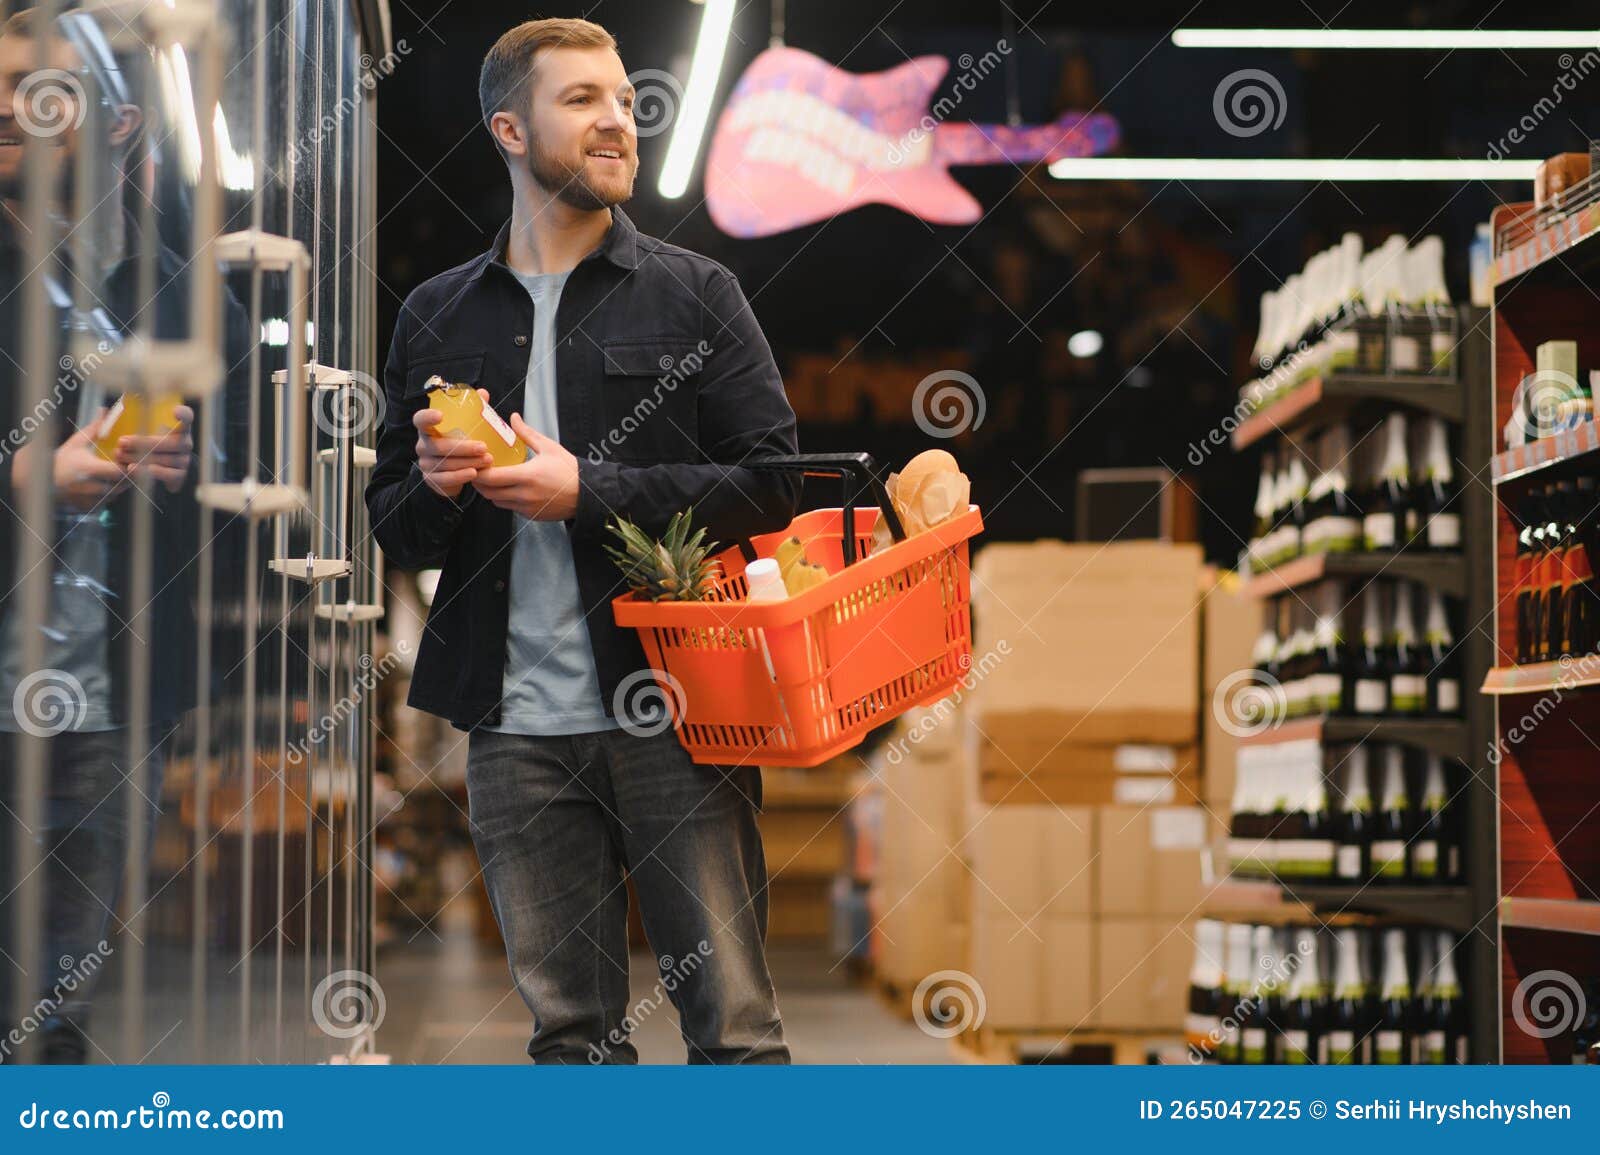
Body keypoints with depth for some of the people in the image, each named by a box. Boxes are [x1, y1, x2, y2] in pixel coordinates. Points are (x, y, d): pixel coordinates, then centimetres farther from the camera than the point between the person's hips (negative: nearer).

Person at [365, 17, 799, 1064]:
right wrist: (436, 486, -7)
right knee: (570, 1029, 9)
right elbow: (395, 531, 16)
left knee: (733, 1019, -2)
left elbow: (774, 485, -4)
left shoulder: (695, 293, 4)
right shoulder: (437, 317, 12)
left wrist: (587, 490, -12)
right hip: (517, 730, 3)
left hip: (675, 719, -2)